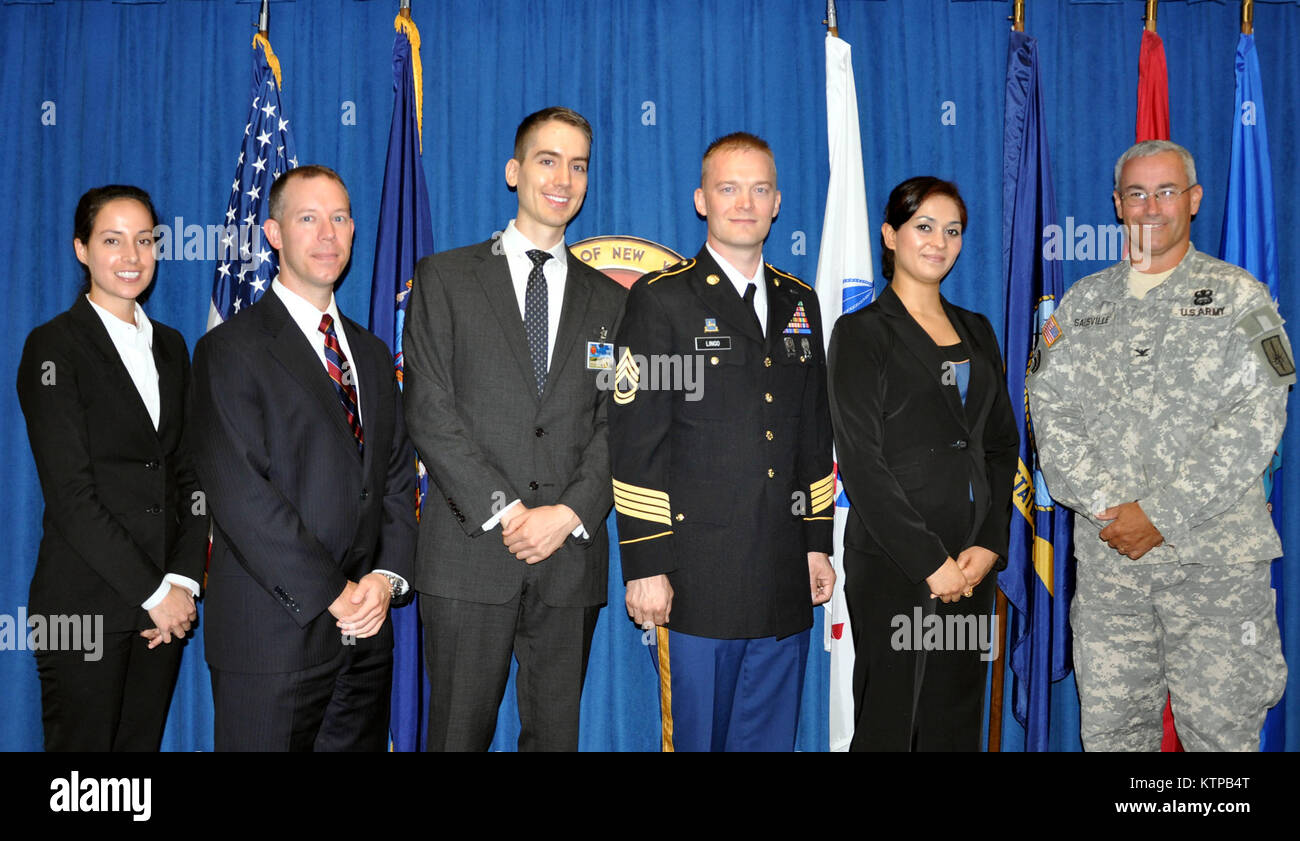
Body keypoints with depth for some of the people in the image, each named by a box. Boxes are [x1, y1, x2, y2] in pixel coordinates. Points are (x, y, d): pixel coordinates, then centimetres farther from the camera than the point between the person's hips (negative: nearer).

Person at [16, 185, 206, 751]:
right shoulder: (53, 347, -6)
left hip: (165, 603, 5)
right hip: (85, 605, -5)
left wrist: (184, 582, -2)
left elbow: (188, 475, 11)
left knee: (144, 740, 12)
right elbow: (70, 496, -12)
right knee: (83, 742, 5)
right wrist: (153, 592, -13)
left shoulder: (170, 346, 12)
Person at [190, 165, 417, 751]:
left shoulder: (372, 352, 15)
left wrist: (386, 577, -4)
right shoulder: (230, 350, -5)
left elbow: (398, 478, 12)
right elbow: (241, 494, -14)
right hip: (272, 636, -5)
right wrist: (332, 593, -15)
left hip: (366, 636, 6)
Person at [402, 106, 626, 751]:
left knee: (556, 733, 10)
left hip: (571, 558, 2)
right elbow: (428, 410, -4)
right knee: (459, 734, 5)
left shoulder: (610, 302, 13)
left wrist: (570, 513, -9)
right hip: (468, 554, -2)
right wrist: (502, 511, -12)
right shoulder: (445, 278, 5)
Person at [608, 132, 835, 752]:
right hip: (698, 578, -5)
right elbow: (635, 445, -9)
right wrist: (645, 566, -13)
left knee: (770, 736, 14)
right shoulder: (661, 299, -3)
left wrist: (817, 544, 13)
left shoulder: (799, 302, 14)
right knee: (695, 735, 5)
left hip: (785, 582, 5)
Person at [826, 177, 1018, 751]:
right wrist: (929, 561, -13)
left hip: (973, 564, 6)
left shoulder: (977, 331, 15)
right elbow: (861, 462, -10)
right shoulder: (861, 332, -3)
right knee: (889, 721, 1)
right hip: (892, 563, -5)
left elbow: (1002, 445, 11)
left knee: (958, 721, 11)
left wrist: (989, 544, -3)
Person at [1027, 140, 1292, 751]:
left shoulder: (1238, 296, 3)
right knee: (1109, 726, 9)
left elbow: (1255, 422, -7)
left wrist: (1161, 515, -14)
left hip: (1215, 554, -2)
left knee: (1220, 728, 3)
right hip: (1105, 551, 3)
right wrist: (1105, 508, -9)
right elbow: (1049, 409, 4)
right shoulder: (1083, 301, 12)